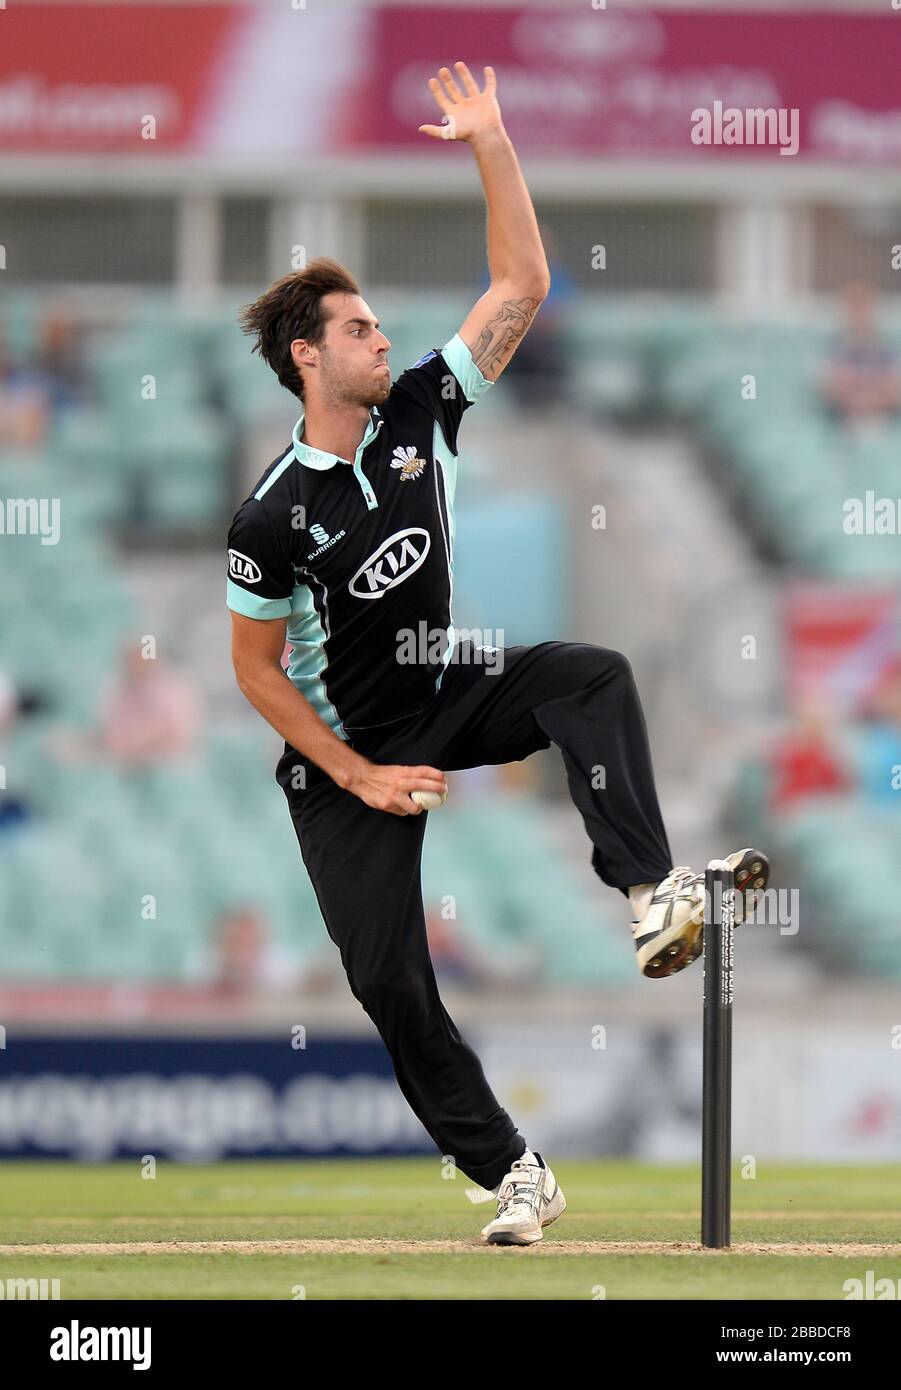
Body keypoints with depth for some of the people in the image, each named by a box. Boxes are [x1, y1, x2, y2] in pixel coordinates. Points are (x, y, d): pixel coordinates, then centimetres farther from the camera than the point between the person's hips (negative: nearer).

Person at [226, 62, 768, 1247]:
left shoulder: (418, 413, -6)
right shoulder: (275, 516, -18)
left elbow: (522, 285, -7)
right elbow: (255, 669, -10)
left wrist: (492, 145, -16)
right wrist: (359, 778, -15)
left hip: (449, 693, 4)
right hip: (342, 750, -4)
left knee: (593, 676, -25)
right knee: (388, 976, -10)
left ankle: (651, 893, -38)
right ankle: (512, 1175, 0)